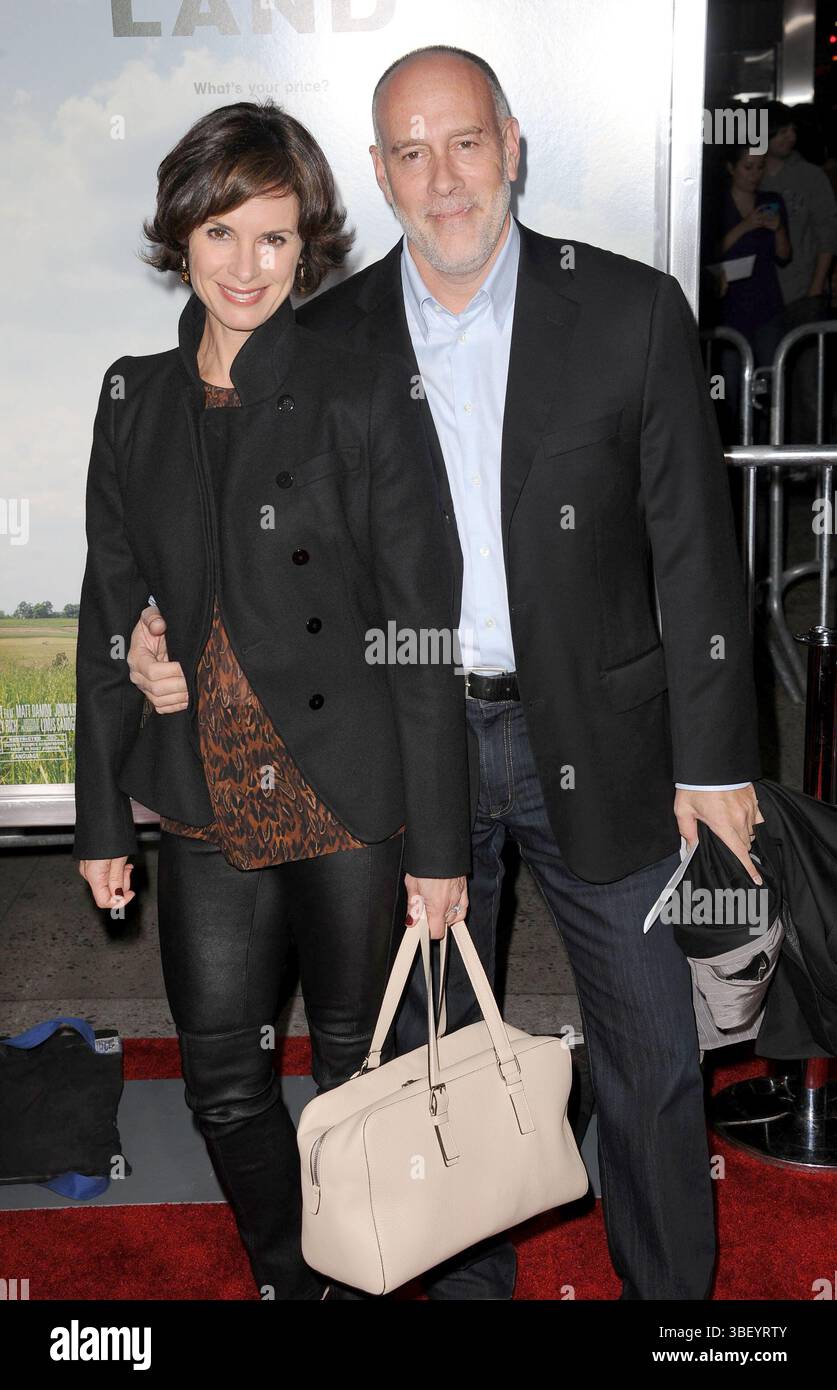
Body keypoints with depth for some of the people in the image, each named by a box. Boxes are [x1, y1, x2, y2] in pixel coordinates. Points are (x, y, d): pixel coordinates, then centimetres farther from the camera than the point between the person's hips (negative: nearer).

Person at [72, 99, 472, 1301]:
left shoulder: (366, 395, -7)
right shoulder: (134, 400, 6)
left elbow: (421, 626, -9)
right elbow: (109, 617, 9)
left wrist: (440, 842, -10)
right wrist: (101, 817, 8)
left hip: (352, 796, -3)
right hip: (208, 806, 4)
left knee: (358, 1063, 12)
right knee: (224, 1084, 9)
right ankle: (289, 1283, 34)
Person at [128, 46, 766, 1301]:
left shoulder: (631, 311, -6)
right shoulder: (329, 339, -1)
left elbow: (695, 549, -5)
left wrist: (714, 759, -5)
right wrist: (179, 642, -12)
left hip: (598, 744, -1)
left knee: (653, 1060, 10)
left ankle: (673, 1288, 35)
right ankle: (465, 1283, 39)